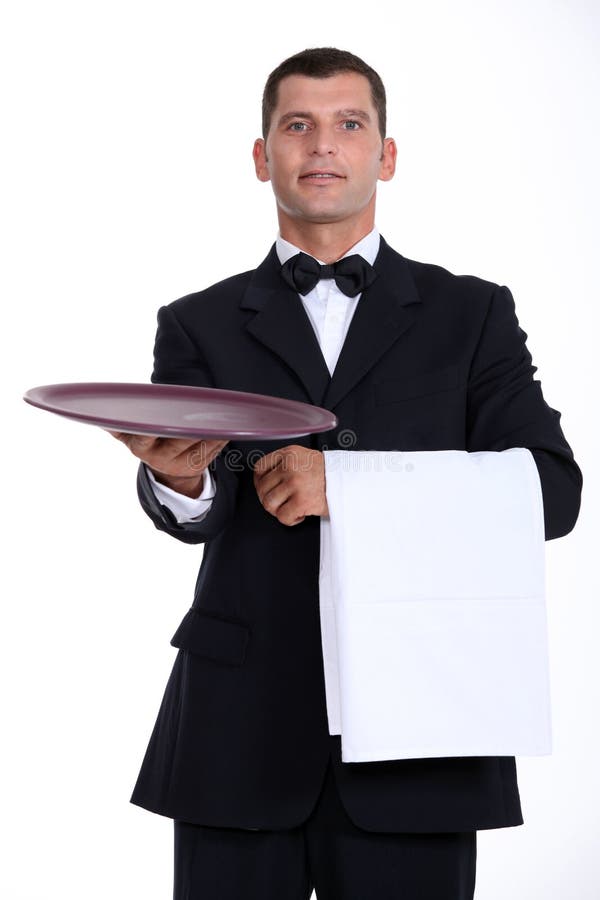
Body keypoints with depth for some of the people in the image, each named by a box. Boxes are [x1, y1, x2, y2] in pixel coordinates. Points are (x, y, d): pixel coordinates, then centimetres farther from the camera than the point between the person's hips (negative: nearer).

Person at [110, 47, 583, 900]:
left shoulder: (472, 315, 8)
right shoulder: (198, 325, 9)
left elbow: (551, 491, -3)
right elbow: (198, 511, -4)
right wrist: (178, 479, -28)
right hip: (240, 735, 1)